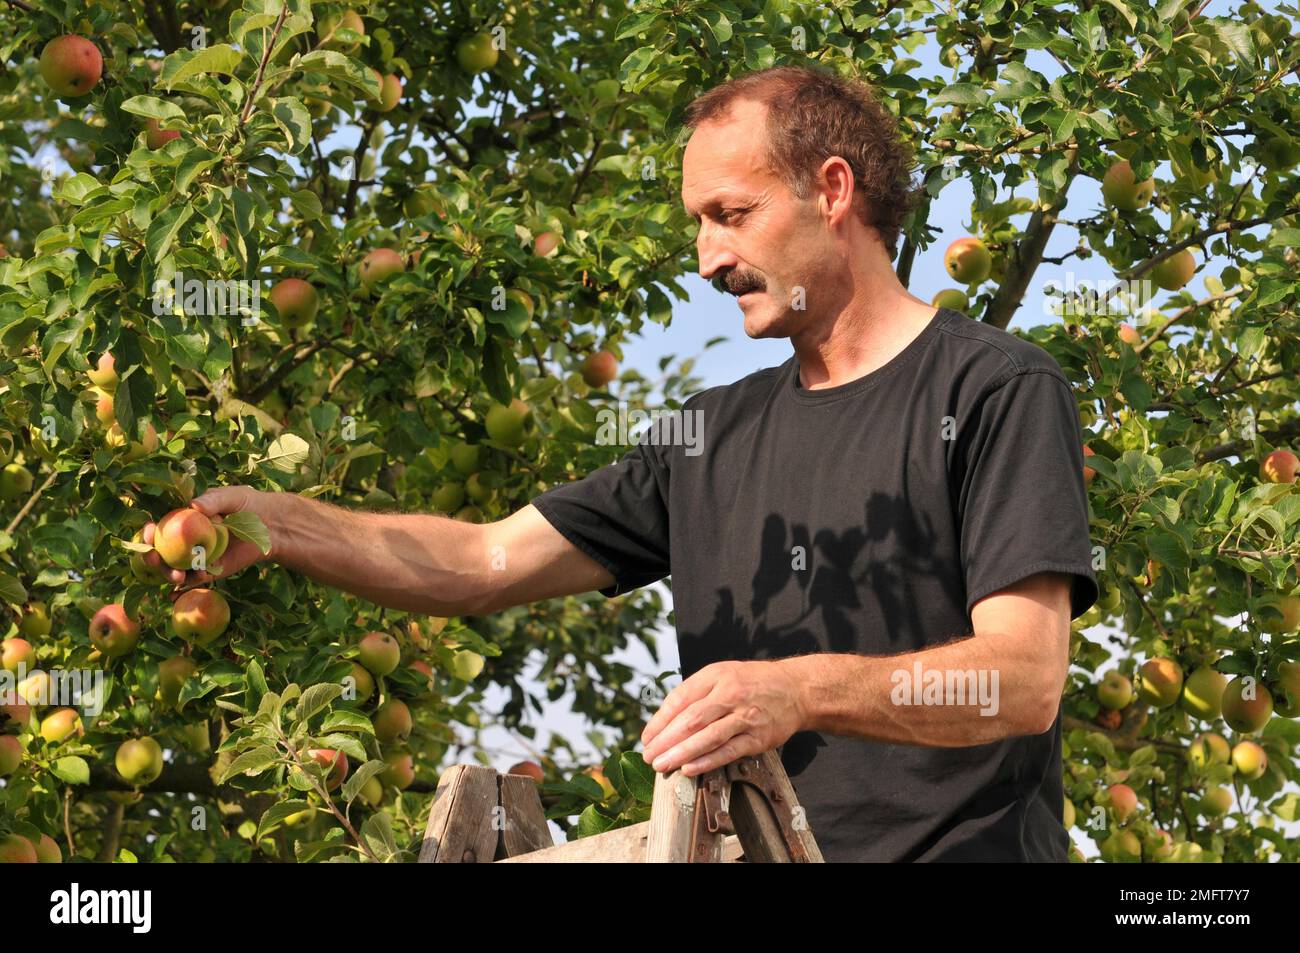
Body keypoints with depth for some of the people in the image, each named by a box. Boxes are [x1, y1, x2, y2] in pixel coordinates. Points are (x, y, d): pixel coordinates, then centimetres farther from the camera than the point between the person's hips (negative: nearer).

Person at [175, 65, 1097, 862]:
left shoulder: (998, 389, -2)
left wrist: (802, 691, -28)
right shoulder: (715, 432, 17)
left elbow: (1026, 680, -13)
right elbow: (489, 561, 14)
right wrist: (277, 523, 1)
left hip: (964, 844, -5)